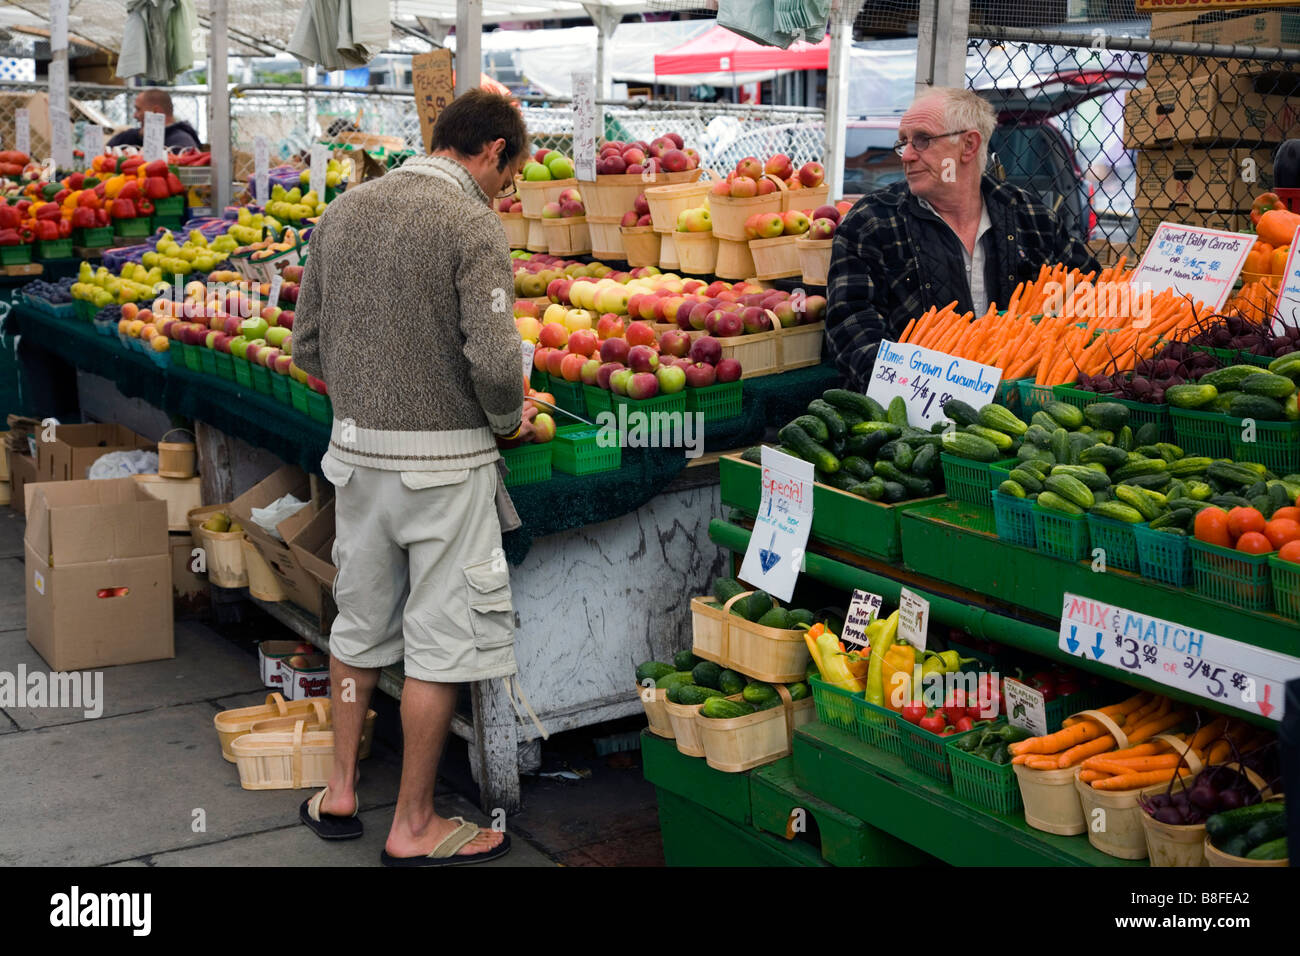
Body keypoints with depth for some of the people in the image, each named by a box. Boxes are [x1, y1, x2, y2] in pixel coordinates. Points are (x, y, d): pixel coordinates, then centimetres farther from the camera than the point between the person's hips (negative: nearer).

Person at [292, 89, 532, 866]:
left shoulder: (343, 212, 6)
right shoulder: (473, 226, -13)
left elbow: (308, 347, 9)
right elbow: (495, 364, -21)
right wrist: (509, 418, -2)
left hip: (357, 448, 6)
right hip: (442, 459, -6)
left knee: (361, 622, 20)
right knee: (442, 640, 5)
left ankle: (341, 792, 31)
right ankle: (415, 828, 15)